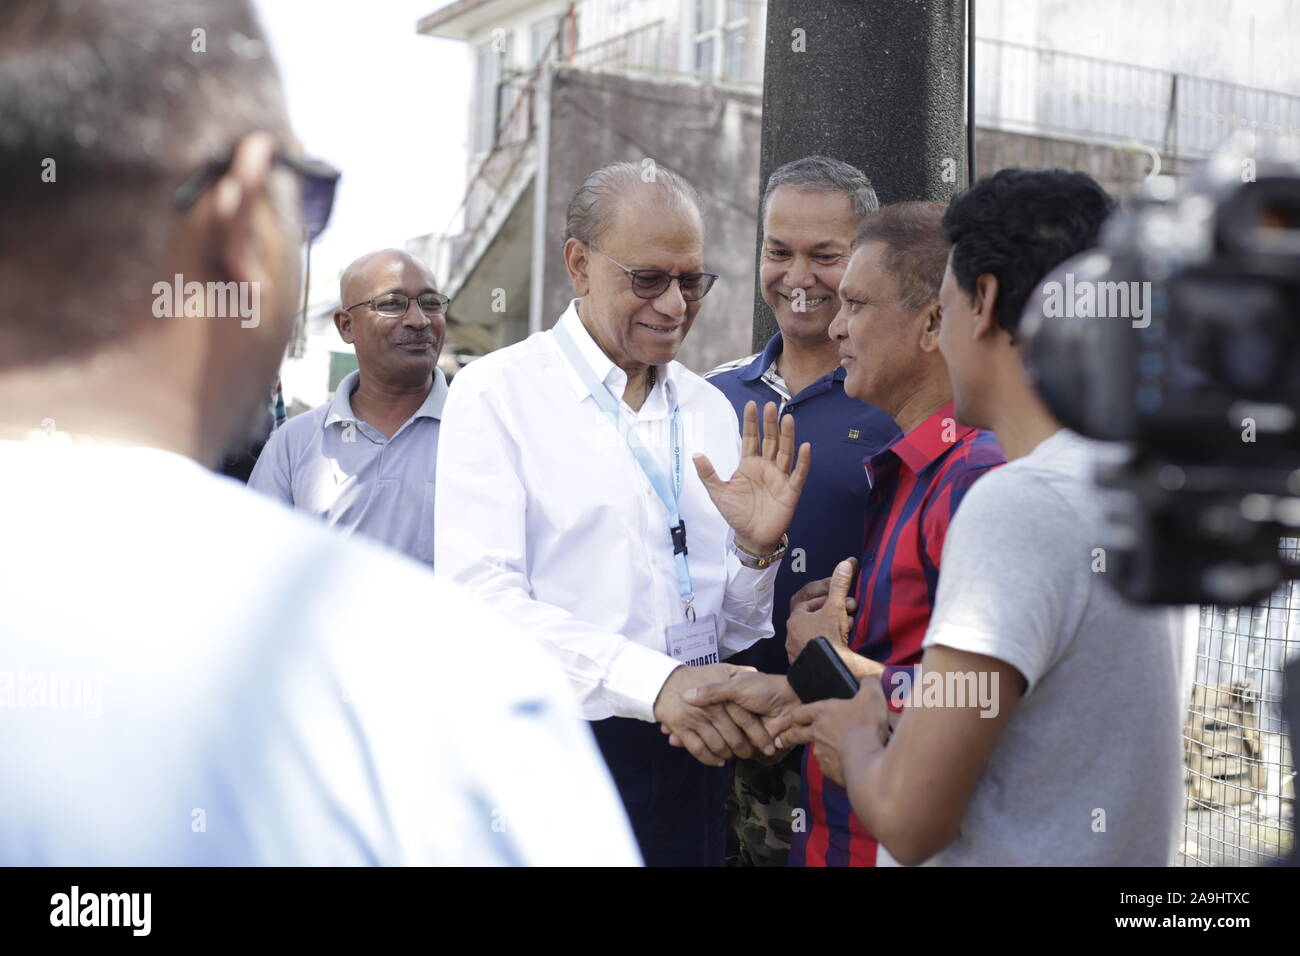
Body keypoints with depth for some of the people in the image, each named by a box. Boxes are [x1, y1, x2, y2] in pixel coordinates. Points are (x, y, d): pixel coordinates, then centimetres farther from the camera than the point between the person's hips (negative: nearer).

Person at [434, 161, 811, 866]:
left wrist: (755, 549, -9)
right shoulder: (498, 393, -5)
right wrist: (654, 681, -28)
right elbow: (480, 597, -18)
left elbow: (735, 632, 12)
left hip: (689, 759, 4)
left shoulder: (713, 410, 11)